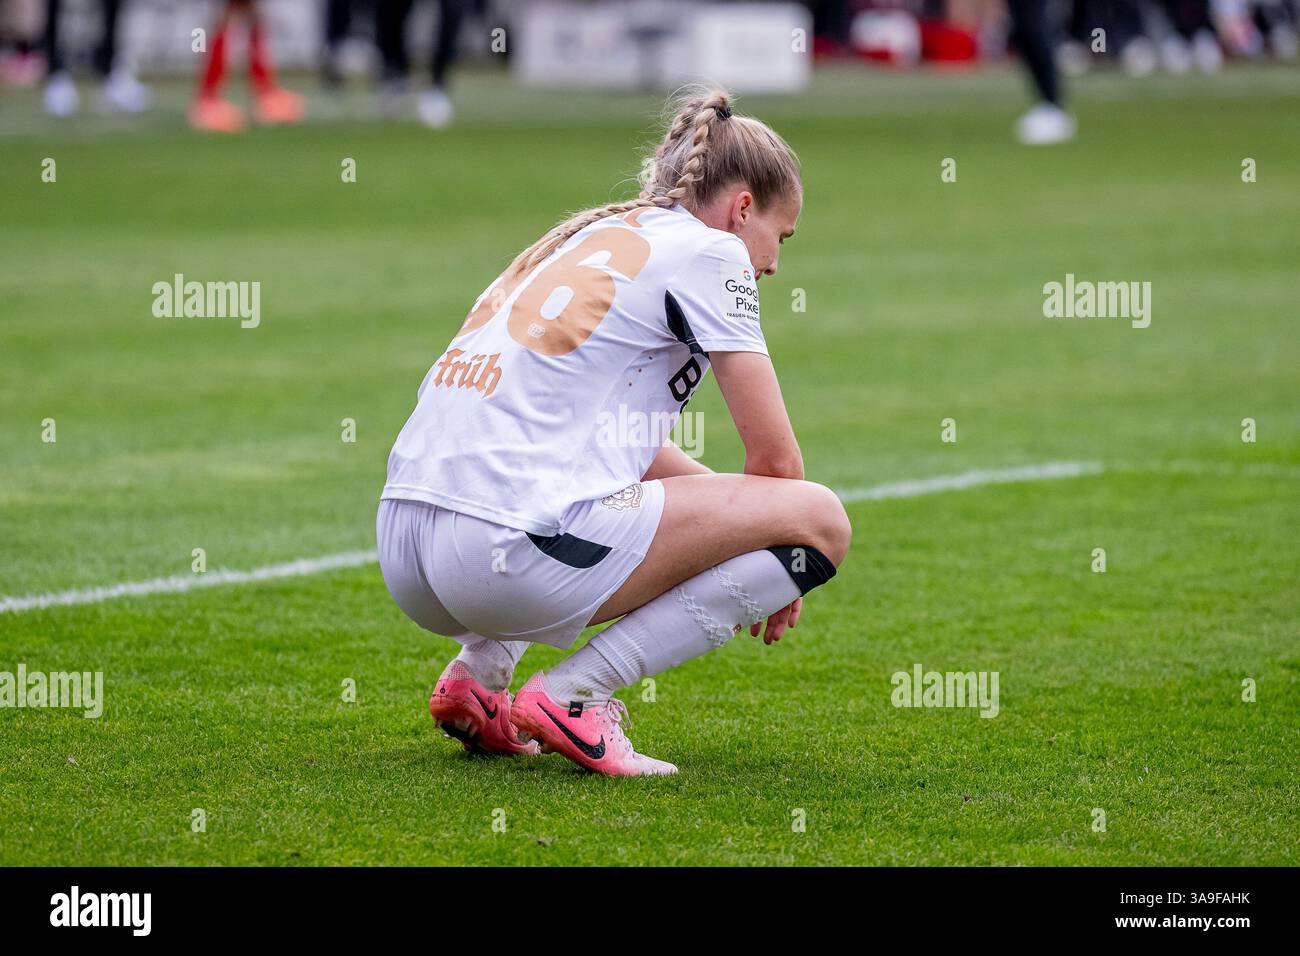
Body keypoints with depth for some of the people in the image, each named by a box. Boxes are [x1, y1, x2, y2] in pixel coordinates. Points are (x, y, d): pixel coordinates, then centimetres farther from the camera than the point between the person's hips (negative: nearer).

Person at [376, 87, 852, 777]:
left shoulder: (587, 239, 27)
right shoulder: (707, 252, 3)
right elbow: (774, 455, 3)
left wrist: (735, 508, 32)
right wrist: (775, 559, 21)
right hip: (508, 554, -9)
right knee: (821, 519, -2)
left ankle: (477, 671, 18)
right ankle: (572, 693, -7)